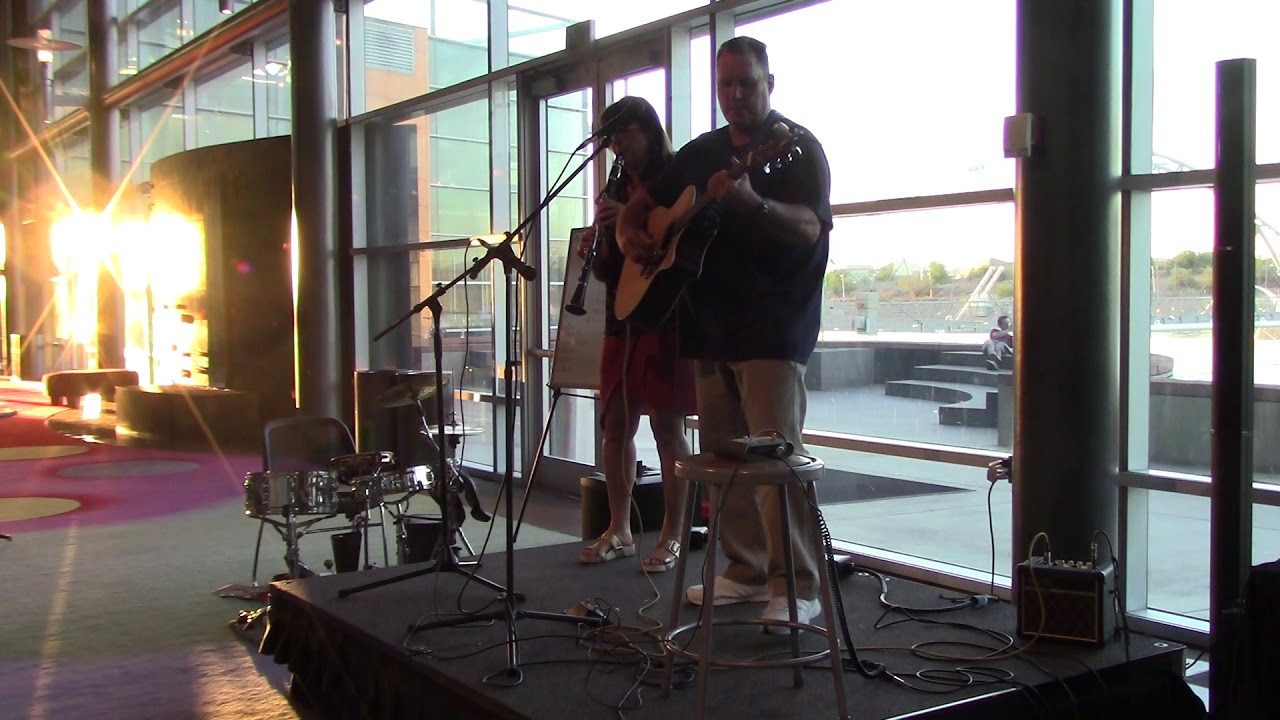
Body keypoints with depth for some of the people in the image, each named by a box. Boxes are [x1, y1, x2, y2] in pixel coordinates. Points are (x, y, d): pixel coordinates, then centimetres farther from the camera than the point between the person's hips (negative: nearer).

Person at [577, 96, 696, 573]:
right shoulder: (618, 190, 16)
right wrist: (594, 253, -4)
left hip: (668, 318, -7)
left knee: (666, 426, -5)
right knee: (615, 423, 7)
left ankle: (672, 537, 4)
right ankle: (619, 531, 17)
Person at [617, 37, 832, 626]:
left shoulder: (796, 148, -2)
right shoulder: (700, 153, 17)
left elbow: (809, 228, -17)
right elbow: (642, 203, 25)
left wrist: (753, 202, -35)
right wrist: (630, 233, 3)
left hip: (773, 329, -7)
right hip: (710, 328, 7)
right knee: (721, 455, 10)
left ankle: (797, 587, -6)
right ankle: (746, 571, 20)